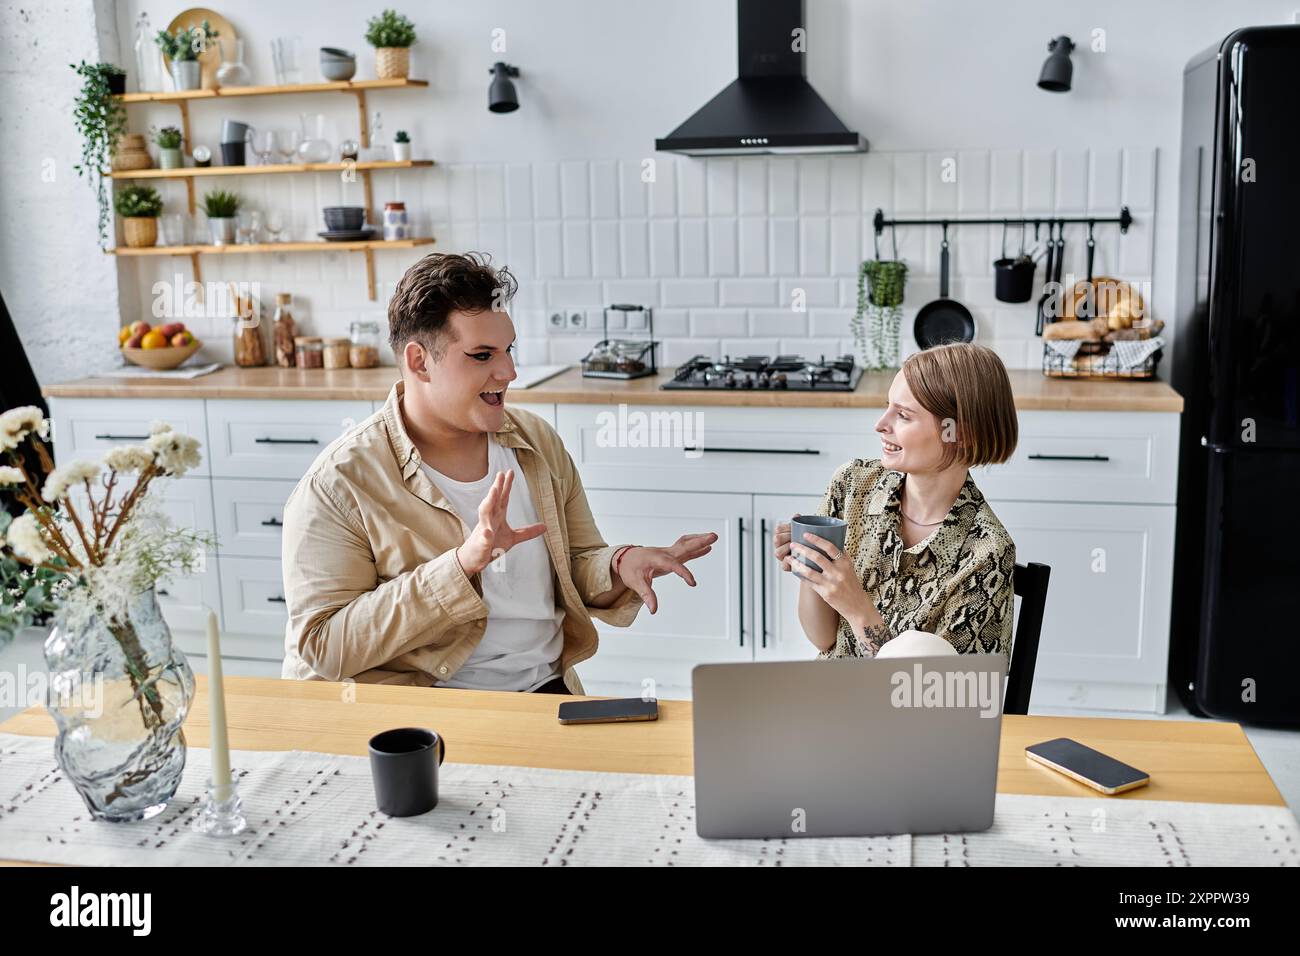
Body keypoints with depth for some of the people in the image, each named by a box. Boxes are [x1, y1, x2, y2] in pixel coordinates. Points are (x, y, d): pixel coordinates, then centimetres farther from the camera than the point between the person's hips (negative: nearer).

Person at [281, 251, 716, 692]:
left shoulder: (538, 441, 8)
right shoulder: (337, 485, -10)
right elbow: (320, 648, -15)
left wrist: (620, 566, -10)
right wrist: (464, 562, -23)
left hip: (548, 691, 4)